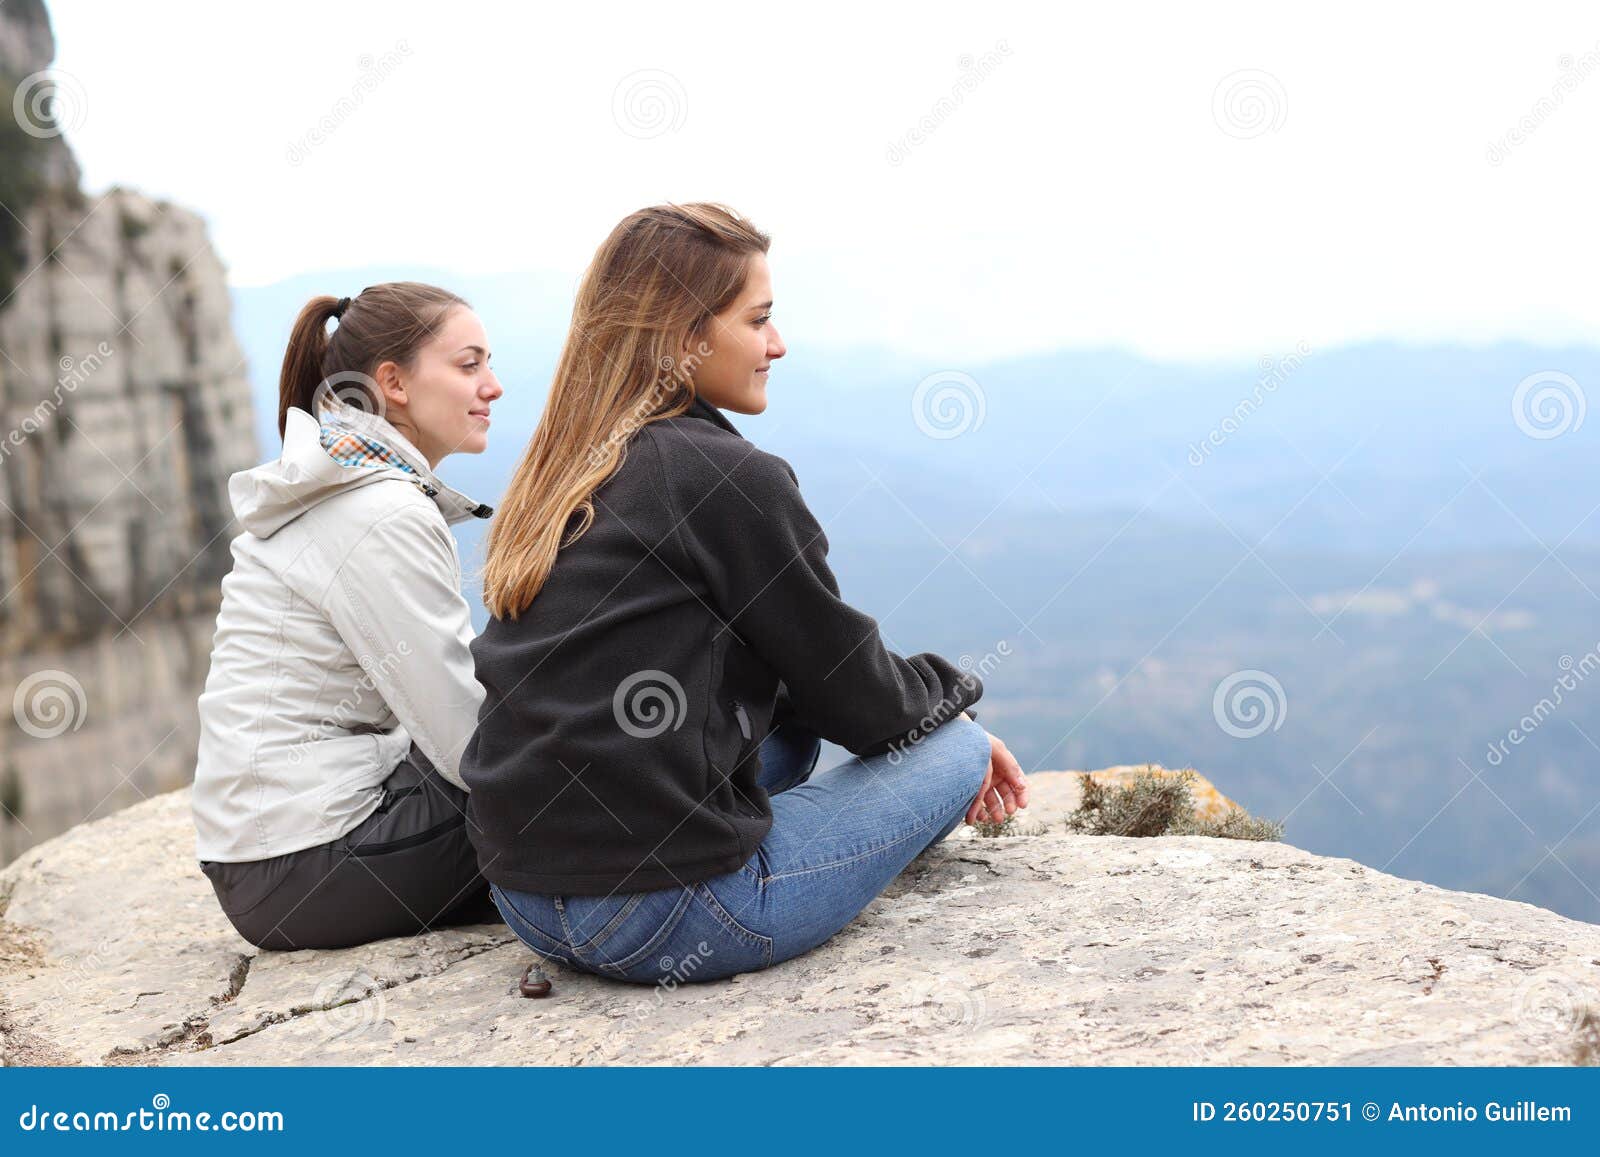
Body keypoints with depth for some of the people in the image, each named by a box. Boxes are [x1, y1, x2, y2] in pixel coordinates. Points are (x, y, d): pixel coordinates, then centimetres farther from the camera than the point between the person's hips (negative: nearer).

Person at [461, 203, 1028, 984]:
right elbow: (856, 698, -4)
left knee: (794, 724, 28)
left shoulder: (561, 475, 11)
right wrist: (952, 690, 17)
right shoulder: (729, 478, -14)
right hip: (658, 919, -8)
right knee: (957, 750, 8)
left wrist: (925, 691, 15)